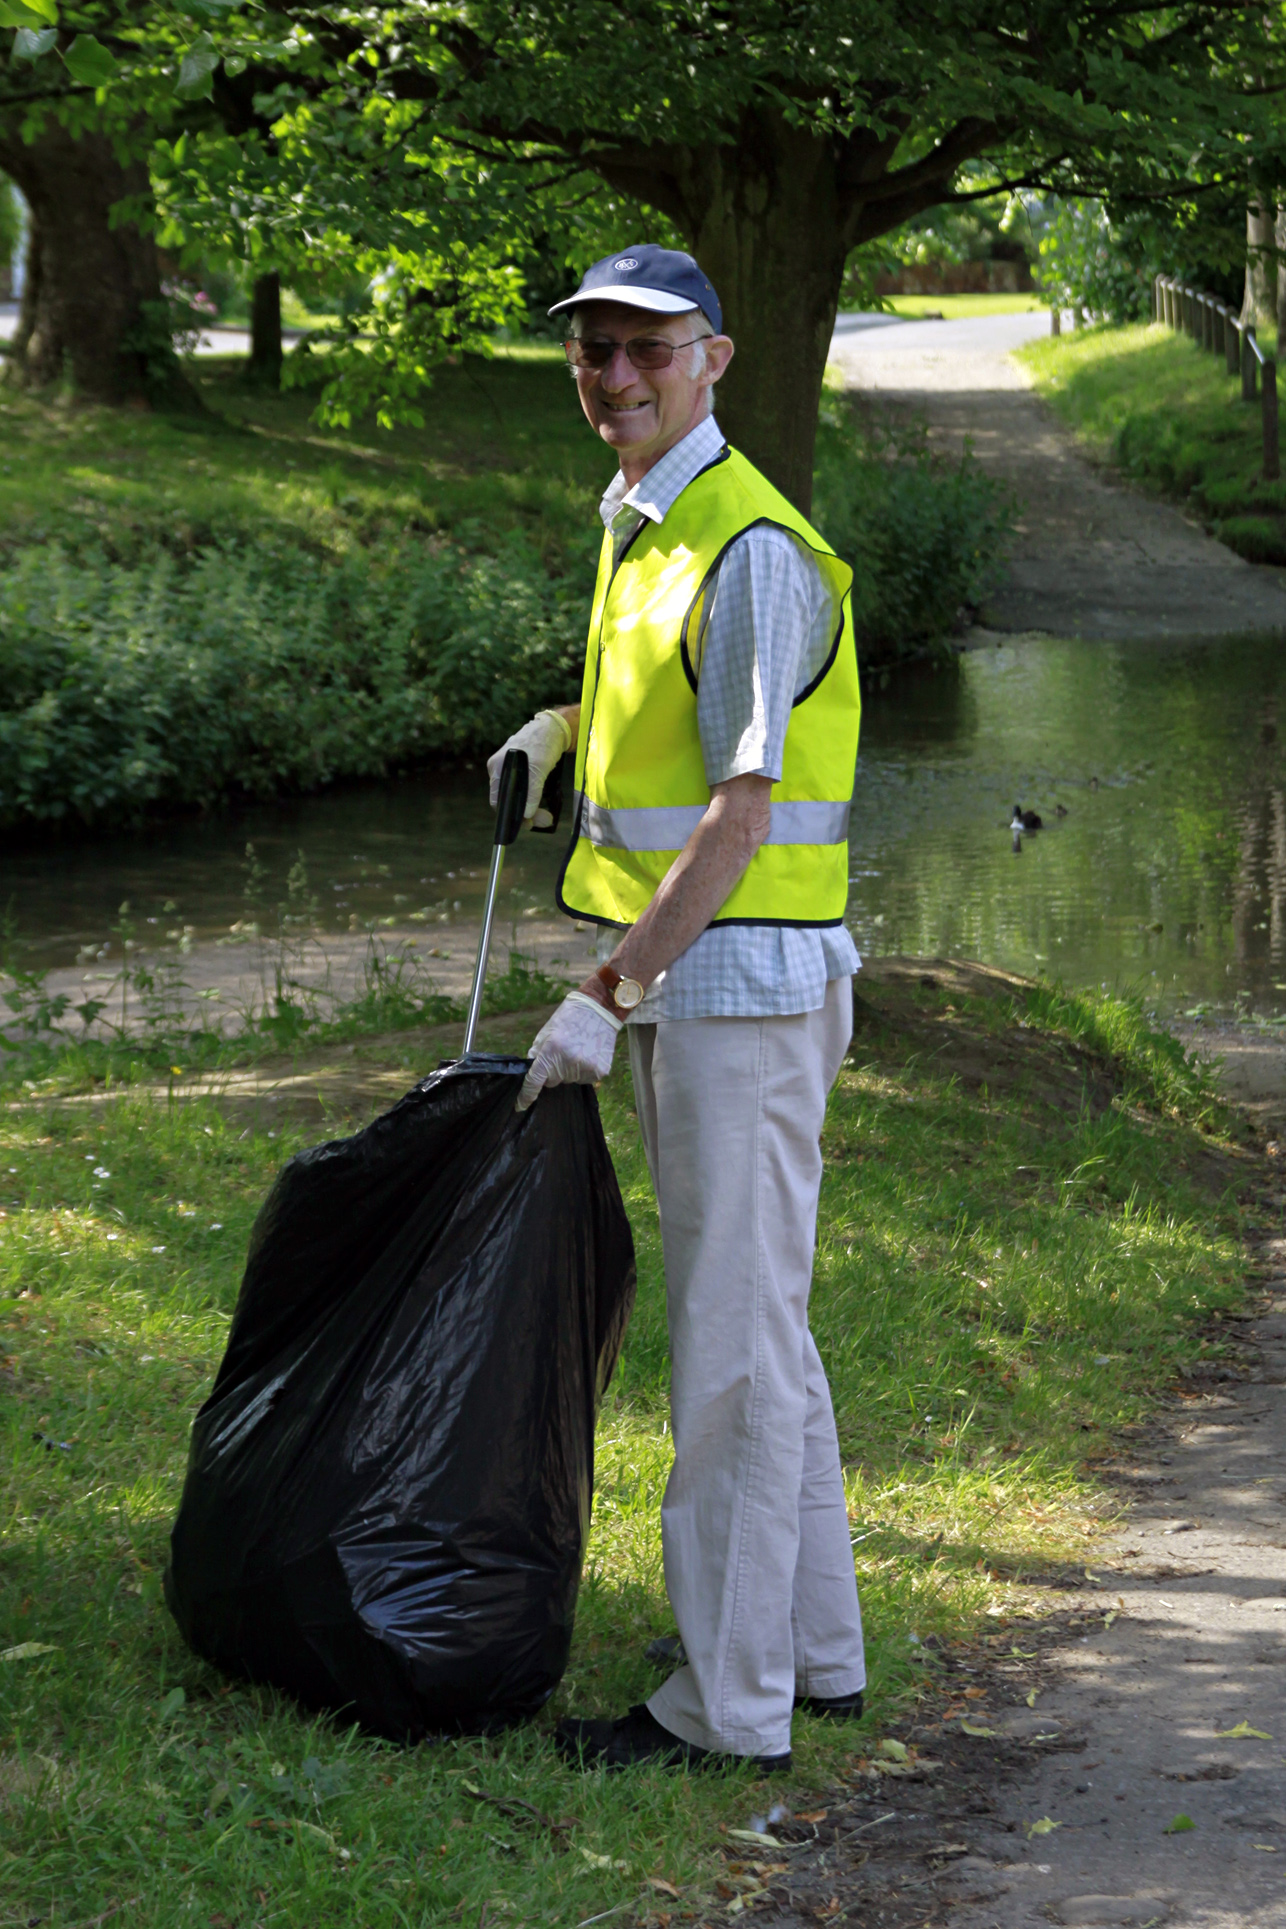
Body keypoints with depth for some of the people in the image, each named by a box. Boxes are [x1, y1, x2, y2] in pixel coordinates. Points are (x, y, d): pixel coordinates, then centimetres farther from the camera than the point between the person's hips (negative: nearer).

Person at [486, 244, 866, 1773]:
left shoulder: (753, 549, -17)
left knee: (733, 1342, -5)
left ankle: (728, 1703, 1)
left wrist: (601, 999, -22)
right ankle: (814, 1646, 26)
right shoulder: (638, 528, 13)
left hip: (743, 982, -10)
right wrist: (562, 726, 15)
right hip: (680, 977, 10)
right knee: (755, 1328, 16)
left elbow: (742, 815, -22)